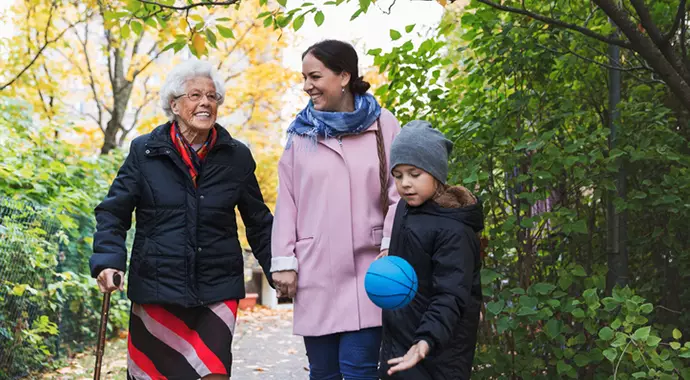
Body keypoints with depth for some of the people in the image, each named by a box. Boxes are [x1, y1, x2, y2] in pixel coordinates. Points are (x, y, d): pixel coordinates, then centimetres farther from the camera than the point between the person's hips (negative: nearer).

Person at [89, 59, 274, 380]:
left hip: (218, 290, 1)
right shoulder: (145, 151, 0)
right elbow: (113, 212, 0)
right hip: (156, 290, 0)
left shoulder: (237, 157, 5)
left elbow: (258, 222, 11)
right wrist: (108, 261, -15)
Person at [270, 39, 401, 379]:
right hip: (314, 272, 2)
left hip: (366, 271, -2)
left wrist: (390, 246, -9)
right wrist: (283, 260, 2)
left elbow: (398, 191, 3)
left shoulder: (382, 125, 4)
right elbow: (286, 202, 8)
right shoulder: (301, 132, 9)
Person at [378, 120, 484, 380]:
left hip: (437, 353, -8)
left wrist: (427, 341, -37)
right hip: (398, 341, 8)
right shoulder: (405, 208, 4)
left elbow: (451, 297, -27)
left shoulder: (452, 229, -21)